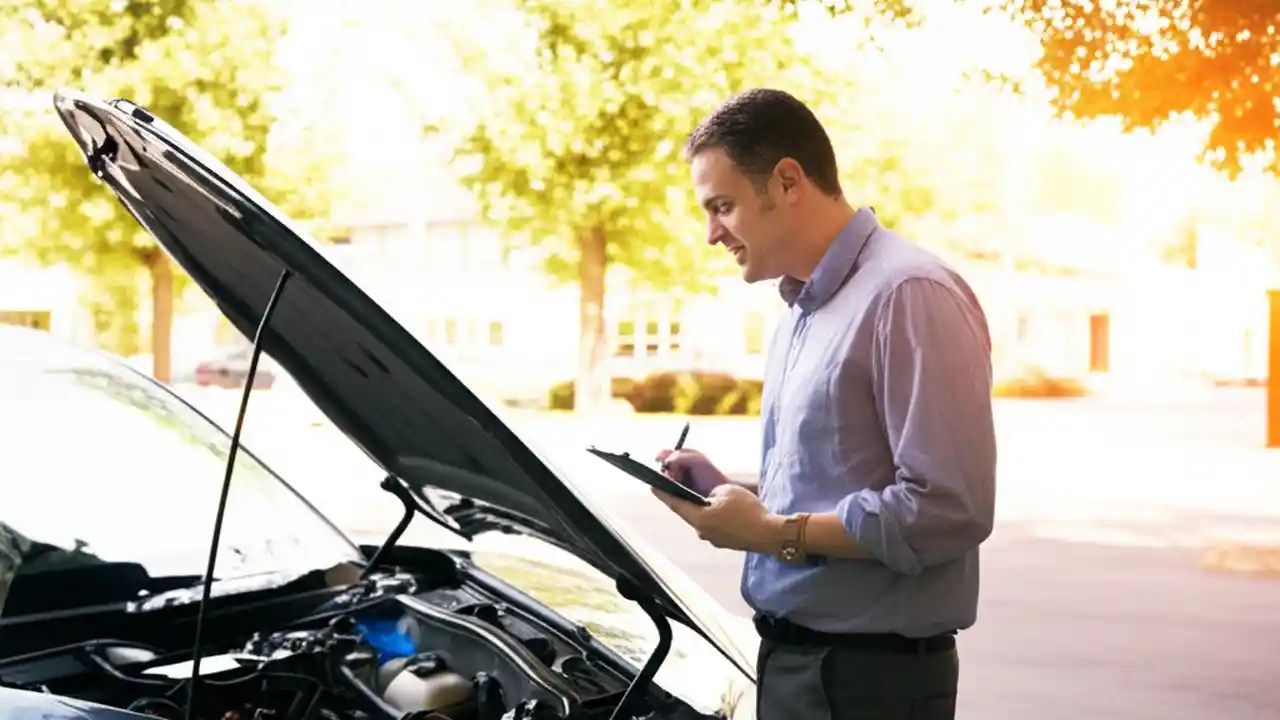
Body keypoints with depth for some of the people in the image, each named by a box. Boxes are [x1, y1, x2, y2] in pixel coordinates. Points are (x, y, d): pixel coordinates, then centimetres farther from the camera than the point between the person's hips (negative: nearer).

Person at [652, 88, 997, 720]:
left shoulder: (910, 295, -17)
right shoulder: (799, 314, 15)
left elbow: (949, 508, -23)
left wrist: (776, 534, -18)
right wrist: (728, 490, 7)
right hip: (790, 657, 9)